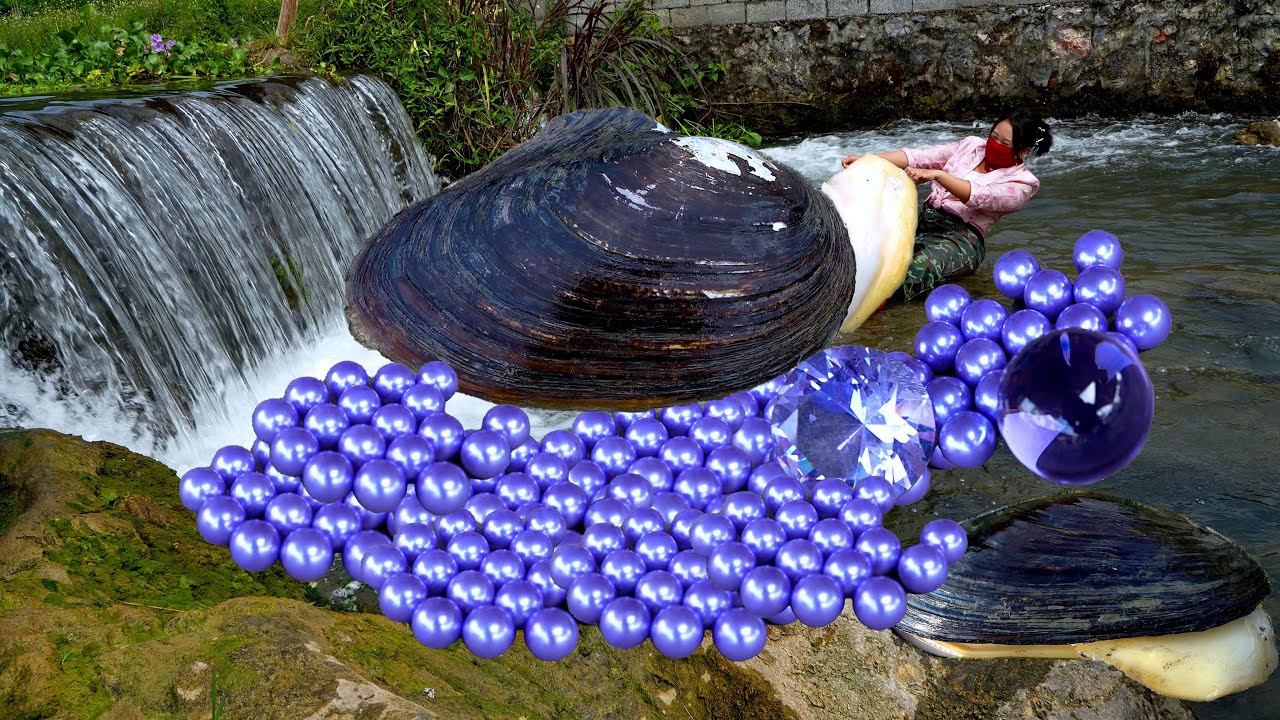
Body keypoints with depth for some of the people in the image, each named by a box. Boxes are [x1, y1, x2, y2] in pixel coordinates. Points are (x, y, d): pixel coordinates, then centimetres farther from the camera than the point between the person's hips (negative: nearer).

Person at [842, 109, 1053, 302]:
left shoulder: (1022, 183, 2)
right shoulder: (972, 146, 17)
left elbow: (978, 196, -18)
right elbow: (917, 156, 5)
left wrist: (935, 174, -32)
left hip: (962, 235, -6)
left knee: (925, 263, -41)